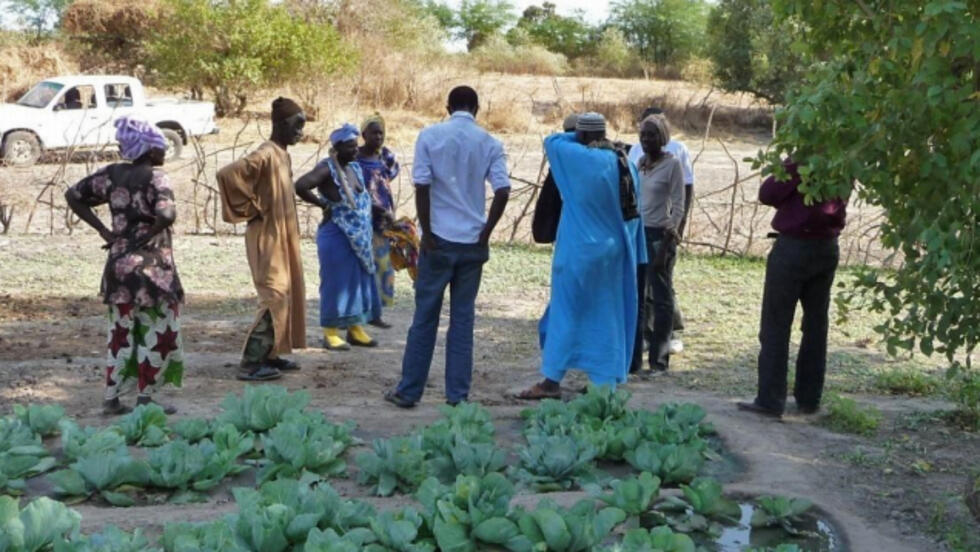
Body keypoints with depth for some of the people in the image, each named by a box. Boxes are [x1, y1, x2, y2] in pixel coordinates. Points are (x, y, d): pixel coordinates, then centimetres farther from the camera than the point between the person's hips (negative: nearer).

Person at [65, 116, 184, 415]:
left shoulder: (112, 174, 6)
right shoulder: (155, 176, -12)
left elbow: (73, 195, 10)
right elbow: (167, 215, -27)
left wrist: (103, 230, 6)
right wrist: (145, 237, -12)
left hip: (118, 265, 6)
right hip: (151, 266, -6)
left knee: (121, 330, 13)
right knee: (156, 330, 5)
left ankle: (111, 398, 16)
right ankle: (145, 397, 8)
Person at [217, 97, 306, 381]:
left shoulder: (282, 155, 12)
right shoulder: (265, 155, -18)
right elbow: (227, 174, -29)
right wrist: (250, 209, -19)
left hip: (283, 238, 10)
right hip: (267, 238, -10)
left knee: (287, 295, 13)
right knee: (274, 297, -11)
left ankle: (269, 354, 21)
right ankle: (251, 363, -8)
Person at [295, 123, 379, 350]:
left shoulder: (355, 168, 11)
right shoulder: (327, 169, -14)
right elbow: (300, 186, -28)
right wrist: (323, 204, -16)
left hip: (359, 237, 8)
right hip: (336, 236, -8)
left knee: (359, 281, 12)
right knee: (336, 282, -2)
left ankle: (355, 329, 22)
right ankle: (330, 333, 6)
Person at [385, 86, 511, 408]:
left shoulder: (430, 136, -2)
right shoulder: (489, 143, 2)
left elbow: (421, 187, -9)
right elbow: (502, 192, -9)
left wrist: (427, 234, -4)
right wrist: (485, 233, -1)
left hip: (439, 239, -1)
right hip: (473, 242, 1)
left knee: (425, 316, 6)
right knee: (463, 318, 7)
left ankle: (408, 391, 11)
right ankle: (457, 395, 9)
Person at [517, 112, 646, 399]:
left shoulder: (582, 158, -15)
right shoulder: (625, 163, 3)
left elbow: (551, 141, 2)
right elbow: (633, 212, 8)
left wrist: (577, 137, 14)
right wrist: (631, 255, 14)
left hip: (581, 251, -6)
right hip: (615, 253, 6)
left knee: (566, 312, 1)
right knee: (607, 316, 12)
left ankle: (552, 380, 3)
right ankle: (606, 380, 15)